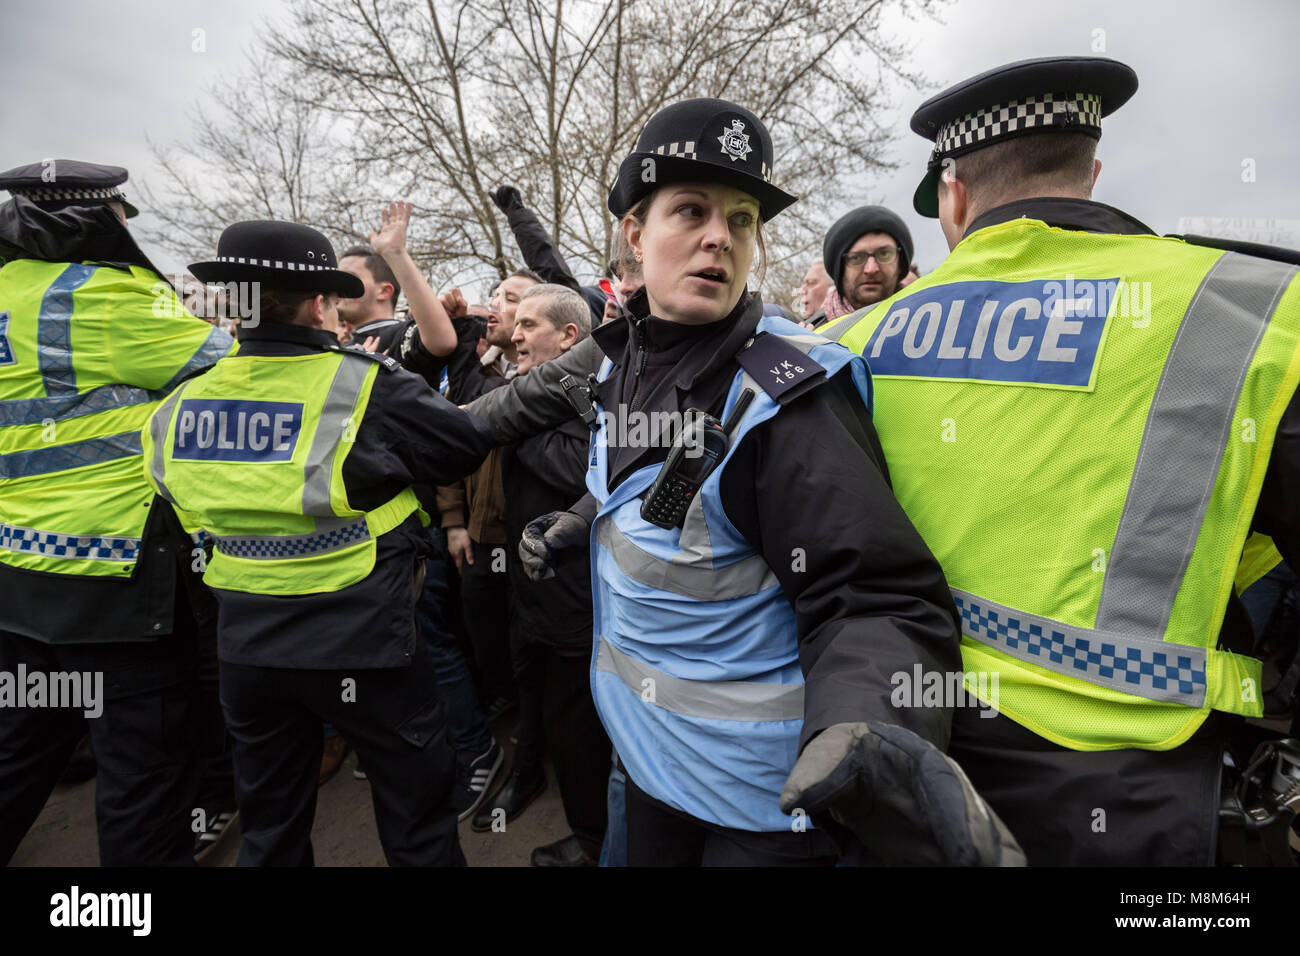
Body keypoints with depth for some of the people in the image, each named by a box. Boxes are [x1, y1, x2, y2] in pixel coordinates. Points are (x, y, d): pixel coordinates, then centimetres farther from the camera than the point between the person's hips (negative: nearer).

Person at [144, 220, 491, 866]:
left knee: (270, 831, 25)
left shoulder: (181, 402, -2)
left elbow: (175, 500, 12)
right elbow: (467, 446, -8)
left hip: (246, 644, 6)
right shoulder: (366, 386, -18)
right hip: (362, 642, -5)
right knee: (417, 813, 15)